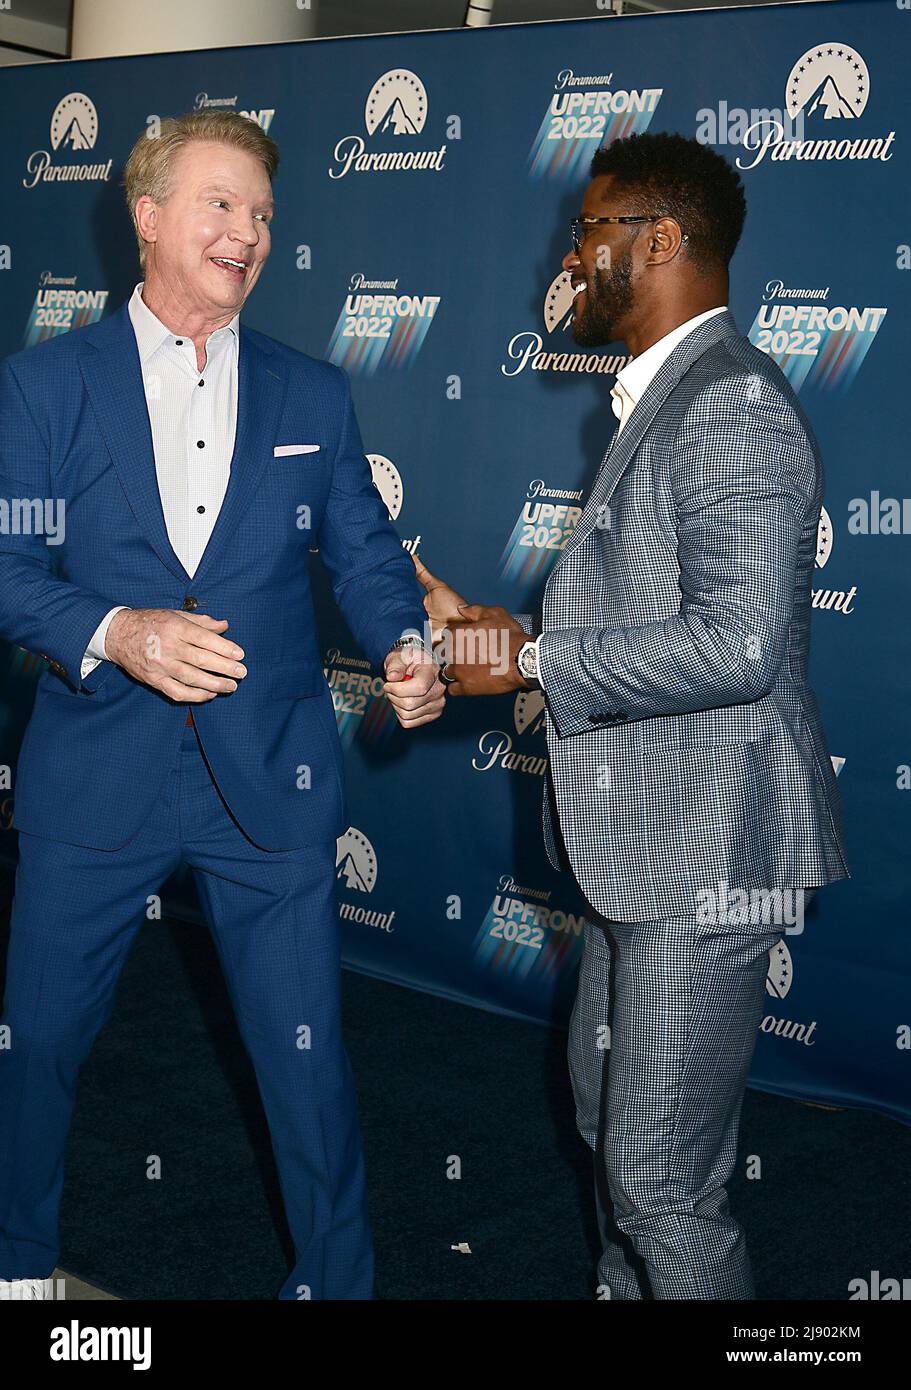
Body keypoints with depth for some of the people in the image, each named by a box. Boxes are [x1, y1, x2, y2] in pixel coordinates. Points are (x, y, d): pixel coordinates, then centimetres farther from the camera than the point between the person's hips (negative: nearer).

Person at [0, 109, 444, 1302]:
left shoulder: (314, 396, 8)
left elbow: (365, 552, 7)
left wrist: (405, 647, -13)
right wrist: (116, 634, -23)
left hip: (270, 780, 1)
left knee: (307, 1056, 7)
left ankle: (337, 1277, 29)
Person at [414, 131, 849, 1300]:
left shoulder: (732, 404, -18)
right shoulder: (659, 401, 15)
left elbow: (733, 643, -28)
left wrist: (531, 661, -20)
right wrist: (490, 625, 9)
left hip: (705, 851, -11)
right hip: (640, 842, 11)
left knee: (662, 1175, -3)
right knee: (605, 1108, 25)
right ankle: (625, 1288, 45)